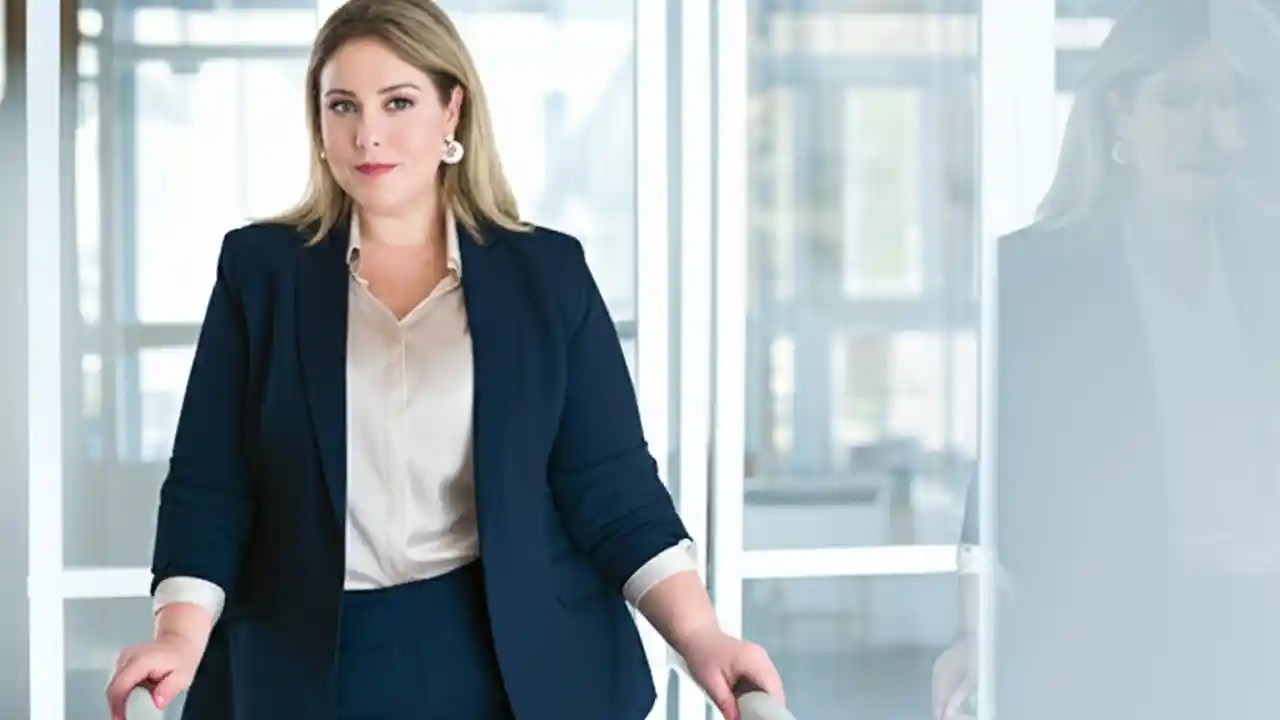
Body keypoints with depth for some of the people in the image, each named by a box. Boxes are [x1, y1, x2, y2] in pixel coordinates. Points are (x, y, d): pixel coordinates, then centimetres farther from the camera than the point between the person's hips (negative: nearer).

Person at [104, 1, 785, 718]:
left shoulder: (547, 271, 2)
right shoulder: (261, 267, 3)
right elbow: (209, 483, -1)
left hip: (518, 660, 0)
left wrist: (701, 638, -14)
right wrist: (182, 635, -17)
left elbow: (611, 485, -1)